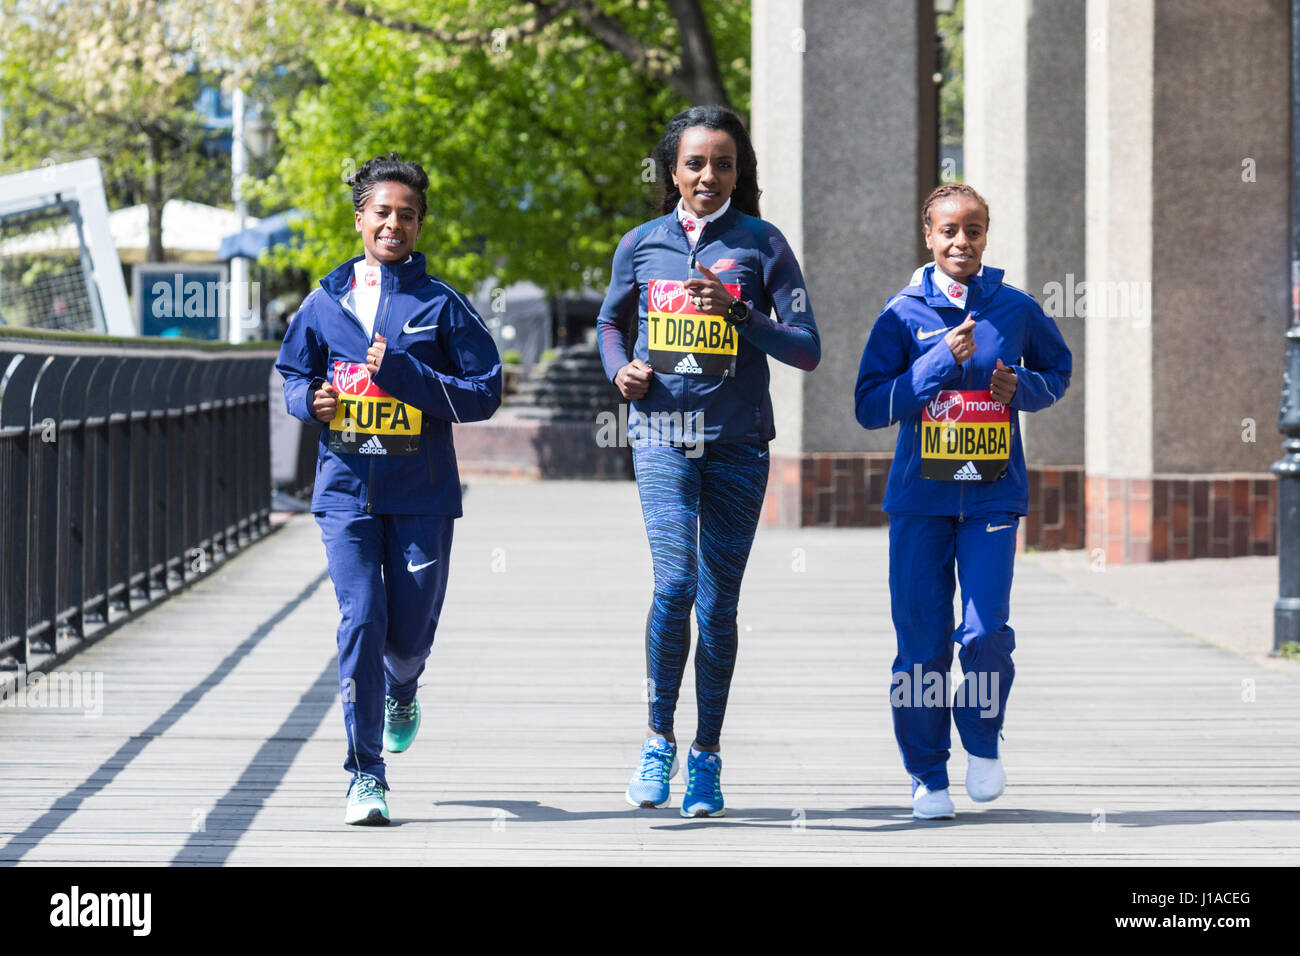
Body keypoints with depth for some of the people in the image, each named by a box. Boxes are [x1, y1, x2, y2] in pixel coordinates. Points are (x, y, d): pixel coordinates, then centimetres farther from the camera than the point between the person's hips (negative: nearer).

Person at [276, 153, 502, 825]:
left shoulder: (441, 305, 0)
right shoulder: (326, 302, 7)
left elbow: (485, 393, -4)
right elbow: (293, 377, 19)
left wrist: (405, 374, -16)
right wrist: (310, 400, -5)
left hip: (422, 494, -1)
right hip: (346, 489, 1)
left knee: (410, 630, 5)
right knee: (360, 620, -11)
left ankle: (401, 689, 44)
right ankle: (365, 775, -3)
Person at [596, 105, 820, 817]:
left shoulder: (761, 244, 0)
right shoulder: (641, 245, 6)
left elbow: (806, 349, -3)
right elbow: (610, 321, 24)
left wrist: (739, 312, -17)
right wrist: (620, 370, 3)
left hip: (737, 443, 0)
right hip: (662, 436, 0)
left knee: (718, 603, 4)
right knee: (674, 582, -17)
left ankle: (706, 758, 16)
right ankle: (658, 738, -2)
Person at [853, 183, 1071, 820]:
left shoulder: (1015, 310, 5)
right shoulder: (904, 314, 1)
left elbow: (1058, 372, 21)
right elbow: (870, 405, -5)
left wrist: (1020, 385, -2)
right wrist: (943, 359, -14)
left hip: (993, 497, 0)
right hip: (919, 498, 0)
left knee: (985, 632, -12)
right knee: (922, 642, 1)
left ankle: (983, 742, 15)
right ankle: (927, 774, 15)